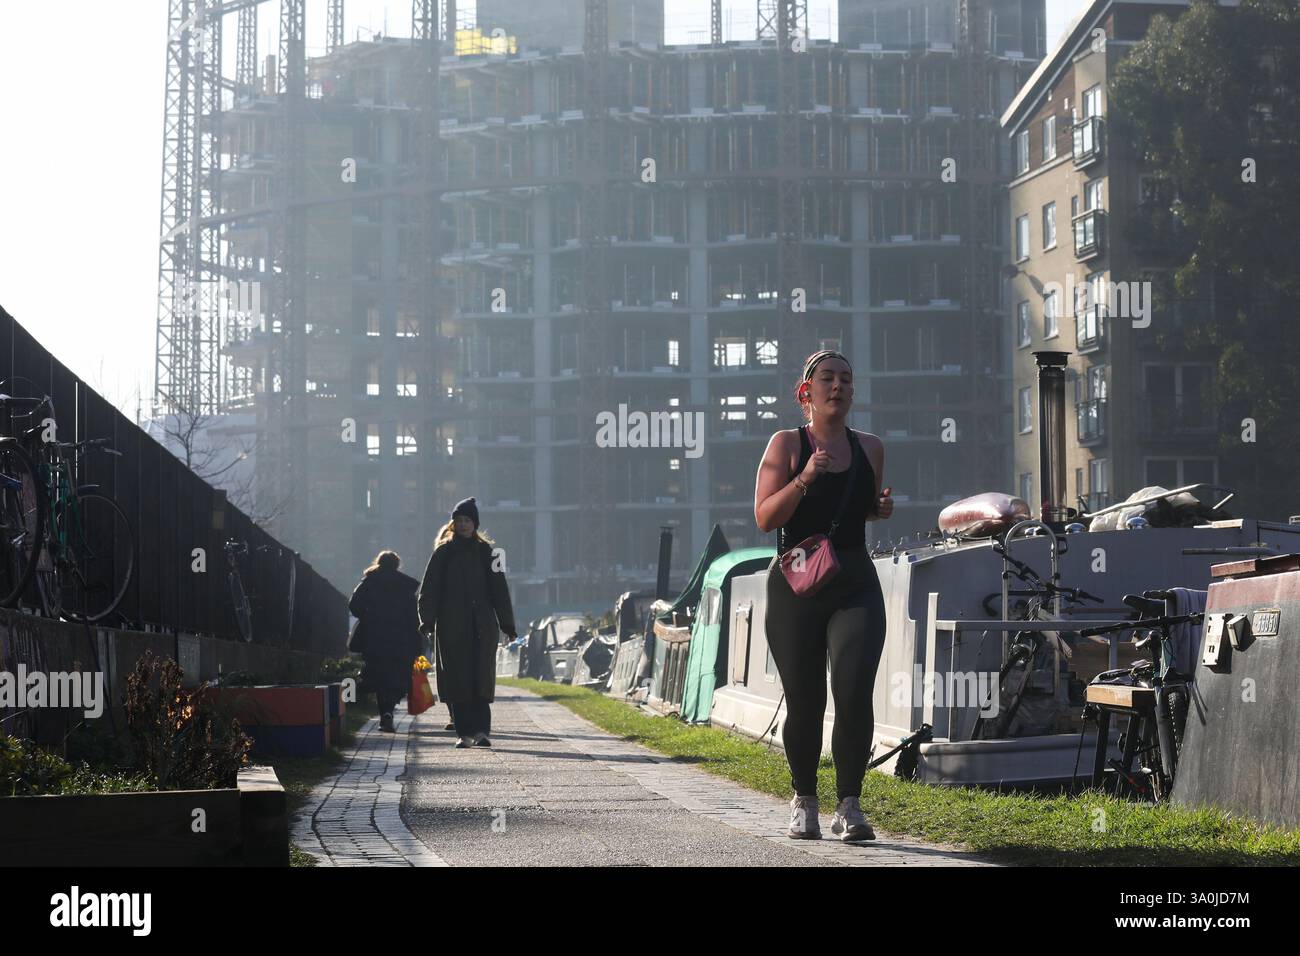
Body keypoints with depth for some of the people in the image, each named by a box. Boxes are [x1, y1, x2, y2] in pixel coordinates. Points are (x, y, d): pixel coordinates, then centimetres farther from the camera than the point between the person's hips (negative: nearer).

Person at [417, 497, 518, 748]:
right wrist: (428, 621, -10)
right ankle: (464, 732, 2)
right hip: (451, 628, 0)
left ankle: (481, 730, -7)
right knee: (458, 679, -1)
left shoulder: (485, 552, 8)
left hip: (482, 626, 0)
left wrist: (507, 624, 2)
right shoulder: (443, 552, 6)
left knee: (481, 678, -6)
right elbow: (430, 589, 1)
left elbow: (498, 589, 7)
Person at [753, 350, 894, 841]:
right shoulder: (786, 444, -2)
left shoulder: (869, 447, 9)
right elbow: (765, 517, -8)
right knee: (804, 703, 2)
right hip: (796, 585, -2)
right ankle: (804, 800, 23)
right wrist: (806, 478, -20)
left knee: (854, 691, -15)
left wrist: (881, 507, 4)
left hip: (855, 584, 2)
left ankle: (849, 805, -5)